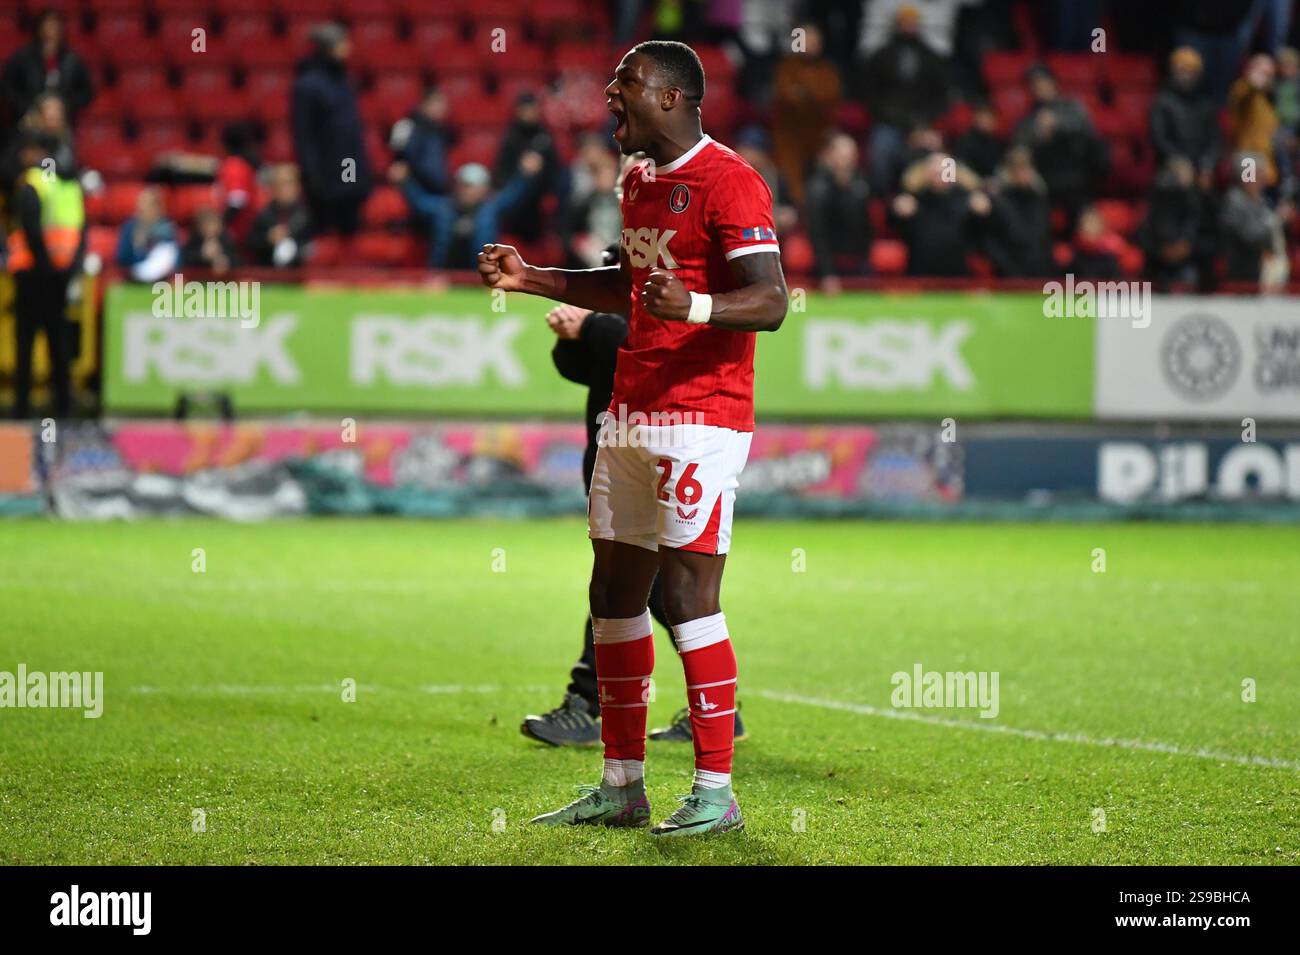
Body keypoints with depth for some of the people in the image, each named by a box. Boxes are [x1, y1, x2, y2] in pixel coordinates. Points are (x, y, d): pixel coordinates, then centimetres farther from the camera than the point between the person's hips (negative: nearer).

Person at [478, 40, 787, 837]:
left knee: (688, 594, -9)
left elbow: (771, 302, -19)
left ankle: (717, 793, -3)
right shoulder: (640, 181, 18)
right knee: (614, 594, 10)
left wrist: (695, 307, -36)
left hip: (699, 420, -9)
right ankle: (622, 786, 17)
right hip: (630, 414, 9)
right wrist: (532, 280, 25)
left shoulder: (727, 182, -12)